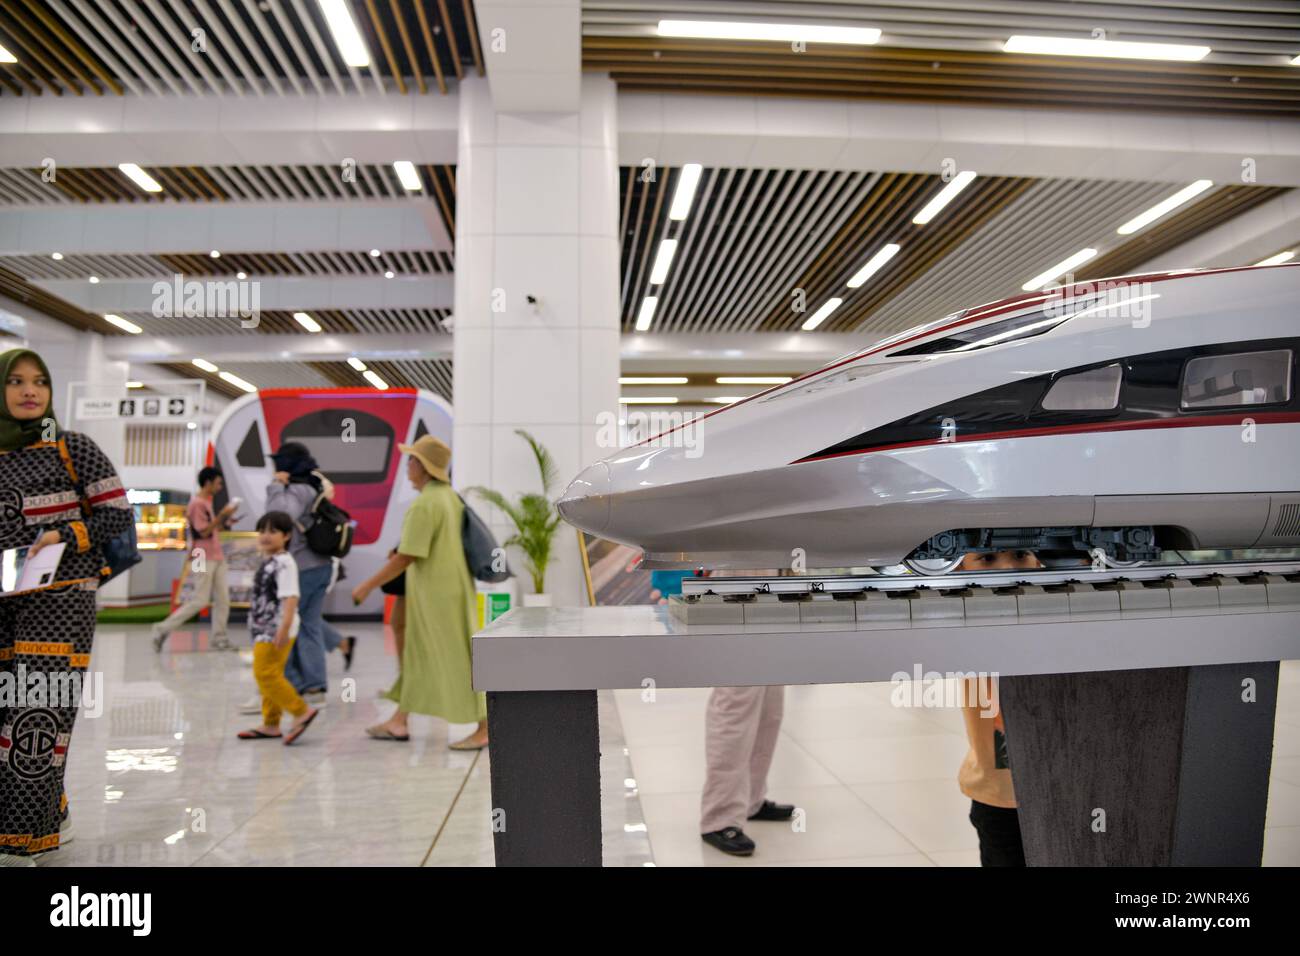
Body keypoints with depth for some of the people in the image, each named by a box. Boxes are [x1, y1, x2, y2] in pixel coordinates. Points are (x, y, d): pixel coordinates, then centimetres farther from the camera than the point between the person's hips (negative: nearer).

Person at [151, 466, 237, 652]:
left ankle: (219, 639, 7)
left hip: (216, 558, 9)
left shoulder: (206, 502, 17)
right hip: (204, 559, -9)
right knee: (200, 601, -8)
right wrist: (221, 515, -16)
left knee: (223, 599, 4)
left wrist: (225, 521, 8)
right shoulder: (197, 503, -12)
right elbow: (203, 532, -17)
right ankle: (162, 630, 3)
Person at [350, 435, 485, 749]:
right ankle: (398, 722, 27)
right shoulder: (451, 497, 9)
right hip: (449, 589, 10)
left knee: (457, 662, -3)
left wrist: (368, 586, -12)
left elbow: (405, 558, -20)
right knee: (417, 655, 17)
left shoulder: (424, 504, -19)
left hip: (438, 594, -10)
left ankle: (484, 729, 4)